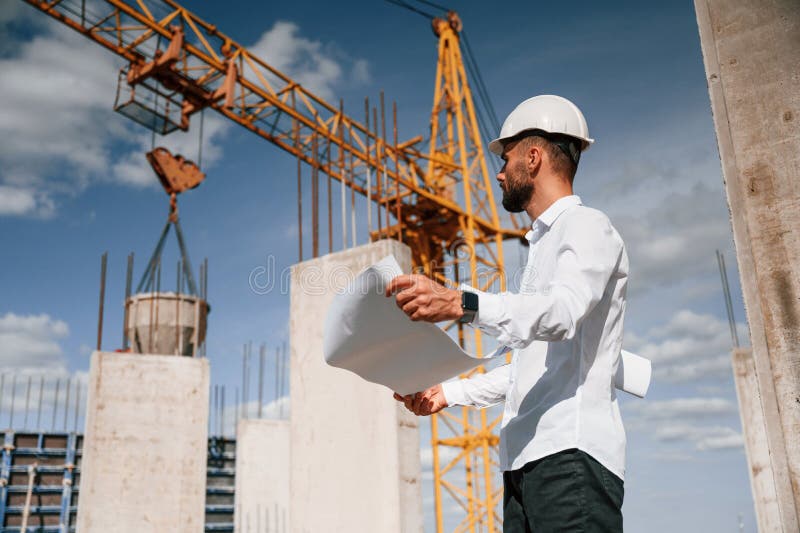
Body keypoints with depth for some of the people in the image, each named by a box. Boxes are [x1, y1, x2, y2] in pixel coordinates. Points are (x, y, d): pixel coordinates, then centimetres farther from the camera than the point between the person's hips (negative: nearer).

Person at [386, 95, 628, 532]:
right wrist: (449, 393, 26)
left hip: (571, 453, -8)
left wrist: (461, 304, -36)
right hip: (526, 461, 8)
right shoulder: (543, 246, 28)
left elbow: (562, 312, -22)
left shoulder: (586, 226, 0)